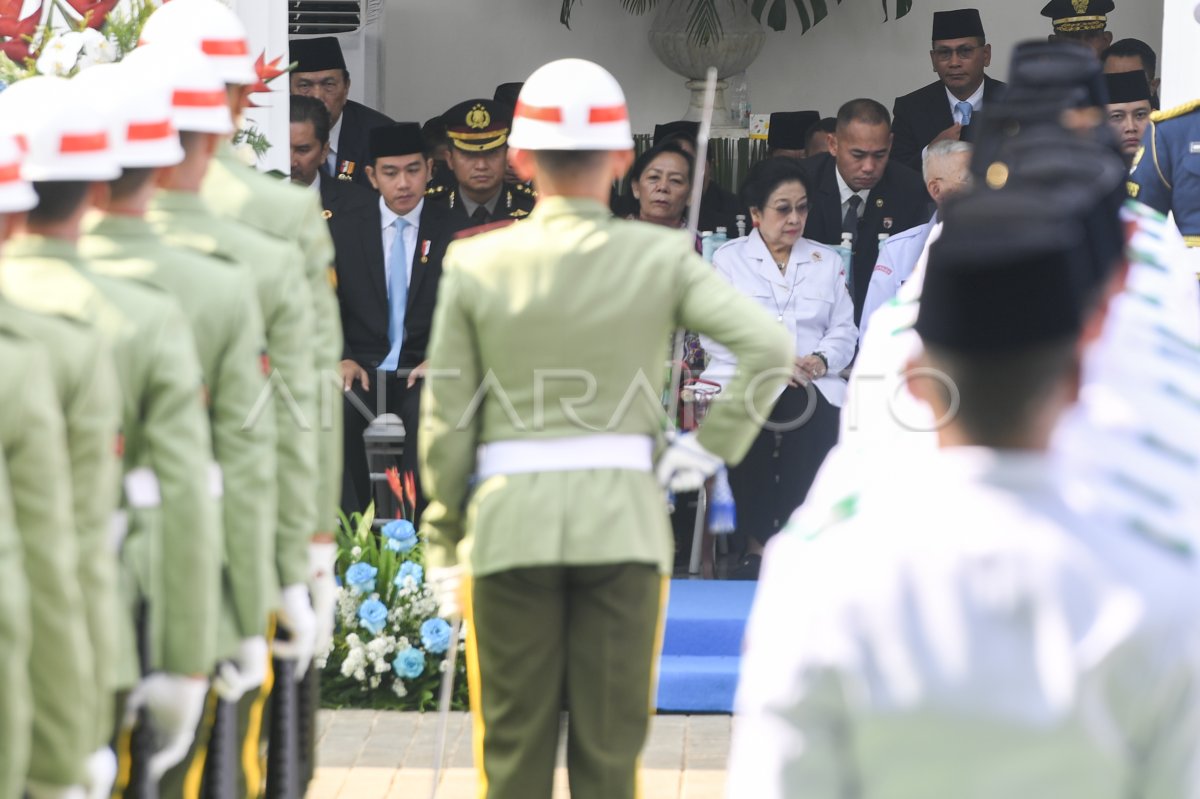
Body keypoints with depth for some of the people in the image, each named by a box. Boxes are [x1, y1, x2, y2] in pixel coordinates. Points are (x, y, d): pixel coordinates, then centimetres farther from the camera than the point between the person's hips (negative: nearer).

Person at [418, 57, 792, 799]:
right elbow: (770, 347, -13)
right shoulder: (662, 256, -2)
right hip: (624, 521, 0)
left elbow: (447, 421, 1)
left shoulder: (476, 263, -1)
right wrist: (713, 444, -2)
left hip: (509, 523, 0)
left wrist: (443, 542, 9)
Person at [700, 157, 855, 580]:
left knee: (818, 425, -29)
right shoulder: (729, 259, 14)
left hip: (811, 383, 1)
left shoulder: (827, 262, 22)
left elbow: (844, 331, 14)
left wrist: (822, 360, -8)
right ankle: (756, 541, -22)